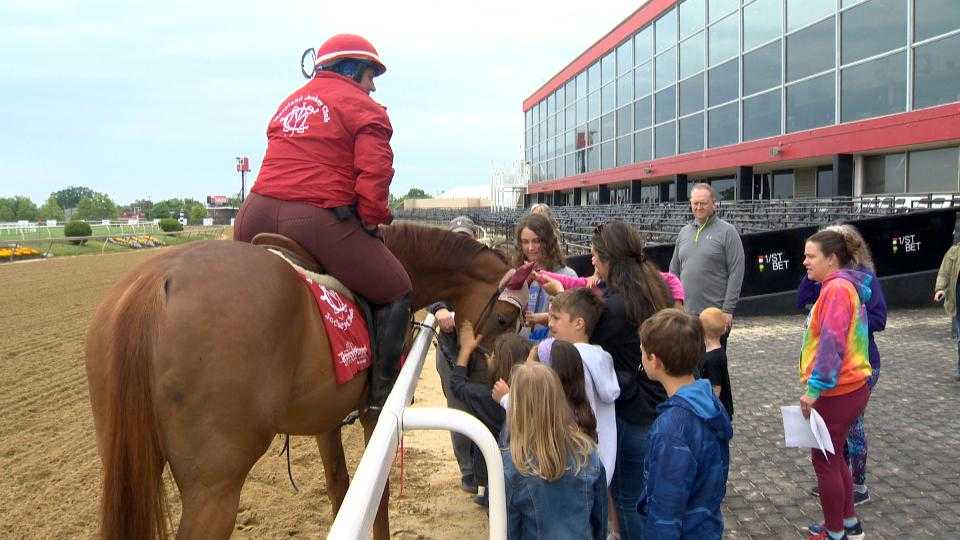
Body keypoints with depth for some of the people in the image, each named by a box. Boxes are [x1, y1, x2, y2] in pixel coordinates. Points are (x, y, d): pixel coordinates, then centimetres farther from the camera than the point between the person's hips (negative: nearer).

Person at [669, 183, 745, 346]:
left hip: (715, 313, -5)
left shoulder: (727, 231, -3)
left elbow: (736, 273, -9)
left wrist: (728, 310, -14)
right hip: (686, 313, 5)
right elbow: (674, 270, 19)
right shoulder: (684, 232, 14)